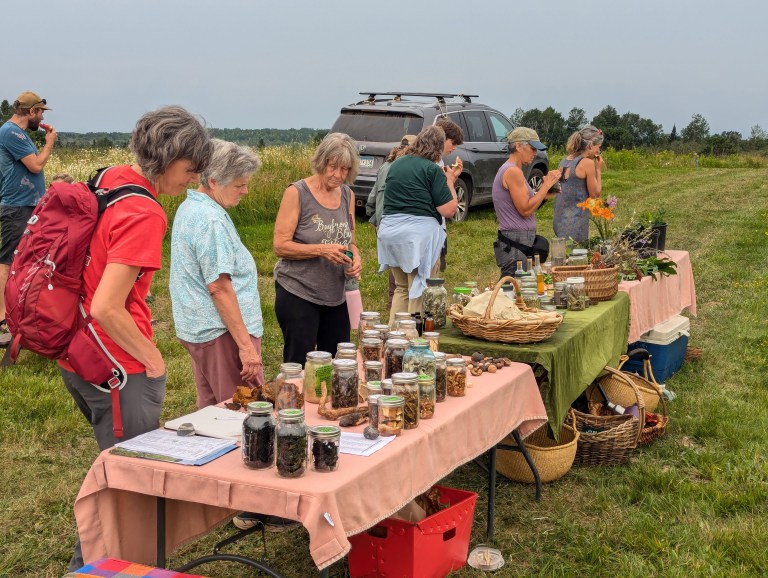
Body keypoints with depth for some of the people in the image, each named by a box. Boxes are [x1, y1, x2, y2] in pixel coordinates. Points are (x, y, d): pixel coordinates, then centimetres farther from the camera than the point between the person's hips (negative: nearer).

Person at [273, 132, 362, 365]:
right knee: (299, 366, -1)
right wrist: (322, 250, -24)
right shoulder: (297, 193, -10)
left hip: (336, 296, 6)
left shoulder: (347, 195, 7)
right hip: (298, 294, -6)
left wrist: (355, 257, -6)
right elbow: (280, 245, -13)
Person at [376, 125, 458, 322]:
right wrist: (450, 181, 5)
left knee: (401, 287, 19)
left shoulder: (396, 164, 13)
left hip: (389, 230, 6)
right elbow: (448, 210, -10)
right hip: (419, 231, -6)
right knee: (418, 291, 1)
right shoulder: (433, 170, -8)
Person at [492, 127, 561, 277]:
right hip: (516, 242, -10)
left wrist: (545, 192, 8)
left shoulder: (508, 169, 17)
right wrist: (546, 185, -11)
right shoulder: (513, 171, -14)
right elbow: (526, 210, -18)